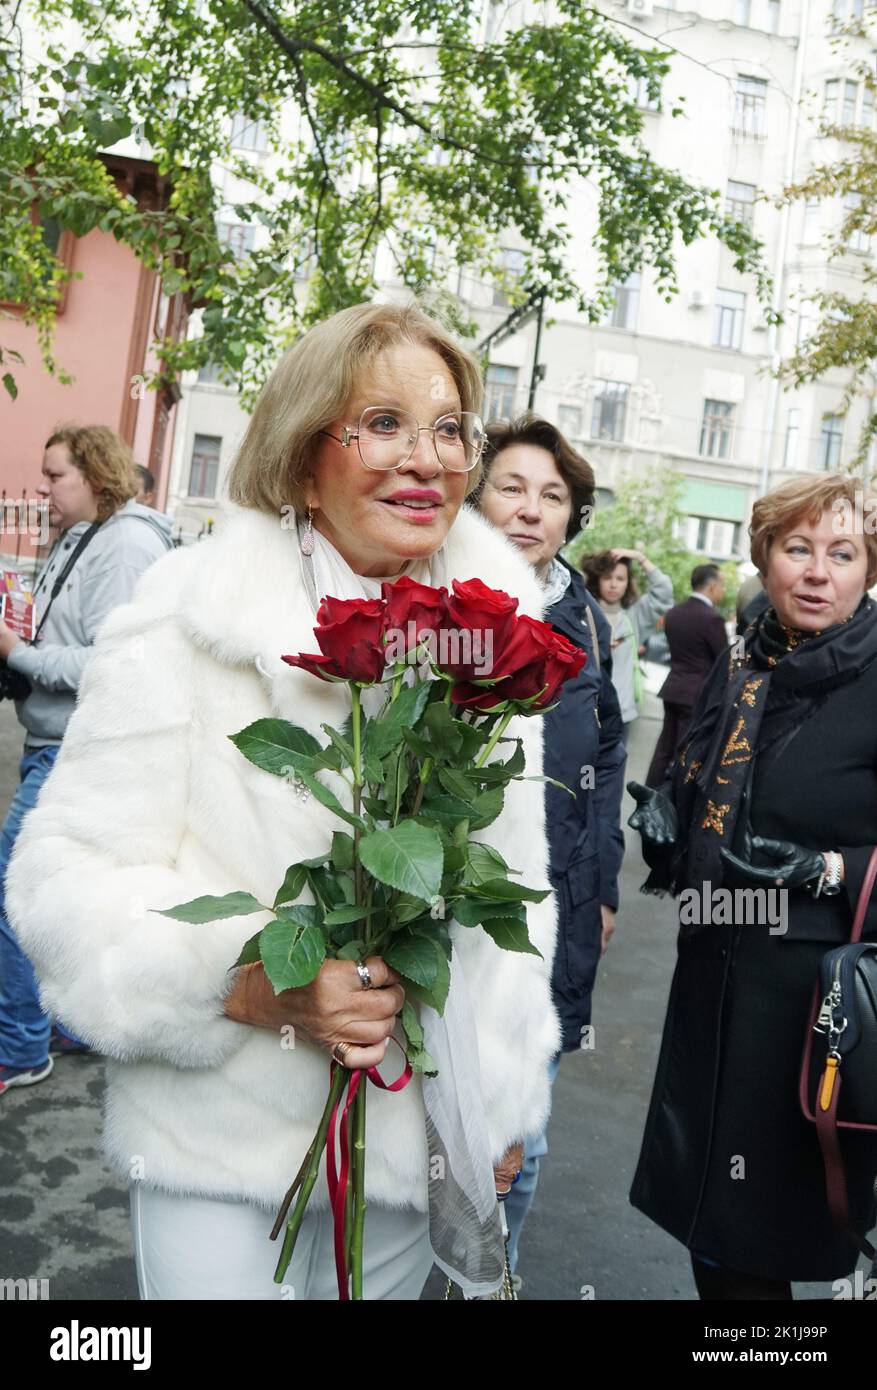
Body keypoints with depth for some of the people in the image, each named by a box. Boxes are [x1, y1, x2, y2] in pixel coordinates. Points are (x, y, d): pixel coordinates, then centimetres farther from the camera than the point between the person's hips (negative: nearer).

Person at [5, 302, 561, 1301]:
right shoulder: (185, 618, -13)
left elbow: (516, 878, 9)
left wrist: (507, 1101, 12)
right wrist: (251, 984, -26)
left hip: (417, 1132, 5)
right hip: (222, 1140, -4)